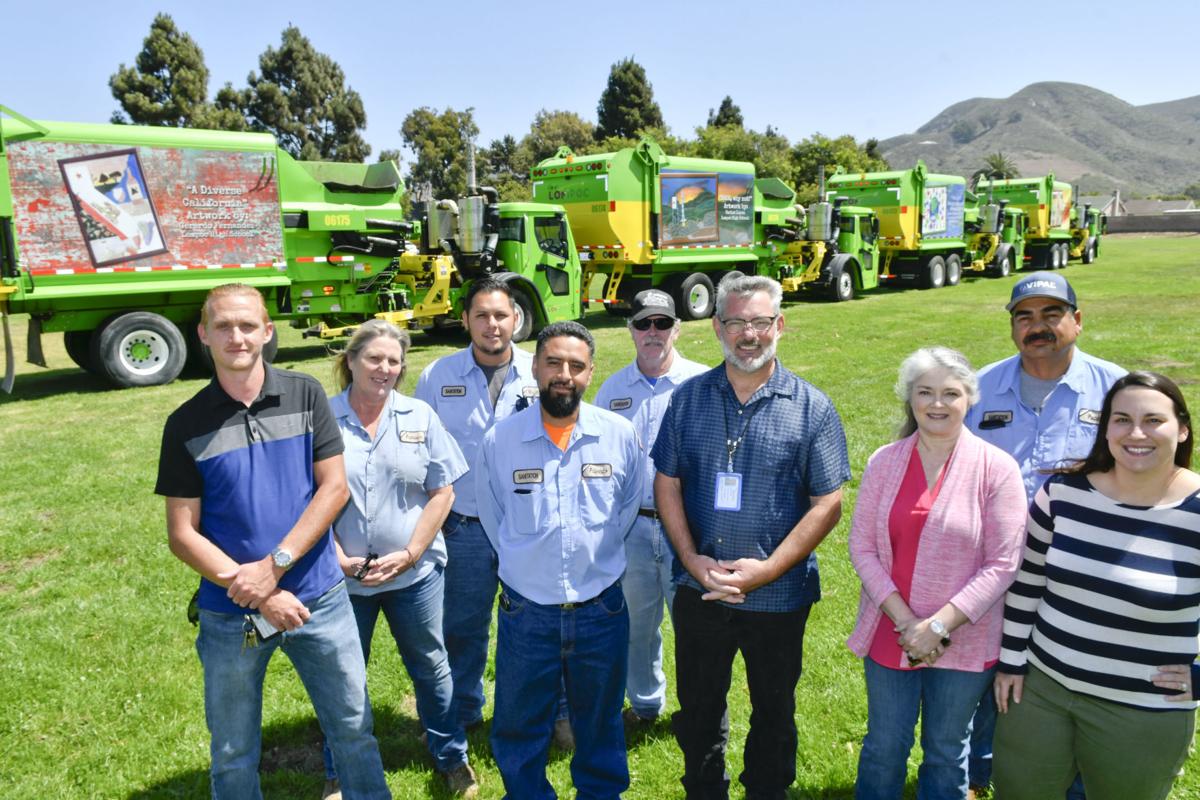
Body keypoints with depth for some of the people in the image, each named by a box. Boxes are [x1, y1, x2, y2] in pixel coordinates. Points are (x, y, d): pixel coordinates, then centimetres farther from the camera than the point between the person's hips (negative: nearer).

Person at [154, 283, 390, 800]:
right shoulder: (186, 425, -5)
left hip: (321, 599, 0)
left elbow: (334, 488, -6)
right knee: (234, 755, 16)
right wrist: (258, 594, -15)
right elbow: (183, 534, -5)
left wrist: (274, 566, -16)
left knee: (353, 728, 14)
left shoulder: (305, 396, -3)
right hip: (231, 615, 0)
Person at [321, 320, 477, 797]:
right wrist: (338, 558, -12)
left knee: (429, 666, 15)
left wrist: (408, 555, -9)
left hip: (415, 573, 1)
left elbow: (442, 492, -2)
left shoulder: (420, 417, -1)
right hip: (344, 576, -1)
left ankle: (452, 758, 35)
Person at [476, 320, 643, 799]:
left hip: (601, 610, 1)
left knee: (600, 724, 20)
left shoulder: (620, 436, -7)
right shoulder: (499, 440, -8)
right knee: (519, 728, 16)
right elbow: (493, 517, 6)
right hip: (525, 611, 0)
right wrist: (526, 564, 9)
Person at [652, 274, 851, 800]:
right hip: (698, 592, 2)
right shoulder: (688, 398, 0)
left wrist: (766, 570, -16)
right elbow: (667, 484, 2)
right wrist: (692, 560, -10)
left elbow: (828, 503, -9)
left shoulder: (811, 408, -7)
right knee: (698, 710, 19)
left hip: (779, 596, -2)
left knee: (774, 712, 18)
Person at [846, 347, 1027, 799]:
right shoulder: (884, 462, -2)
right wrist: (904, 621, -13)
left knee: (946, 751, 17)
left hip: (964, 641, -1)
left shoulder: (996, 468, -10)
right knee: (884, 748, 15)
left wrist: (938, 626, -16)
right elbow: (862, 546, -3)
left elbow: (1002, 564, -12)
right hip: (889, 634, 2)